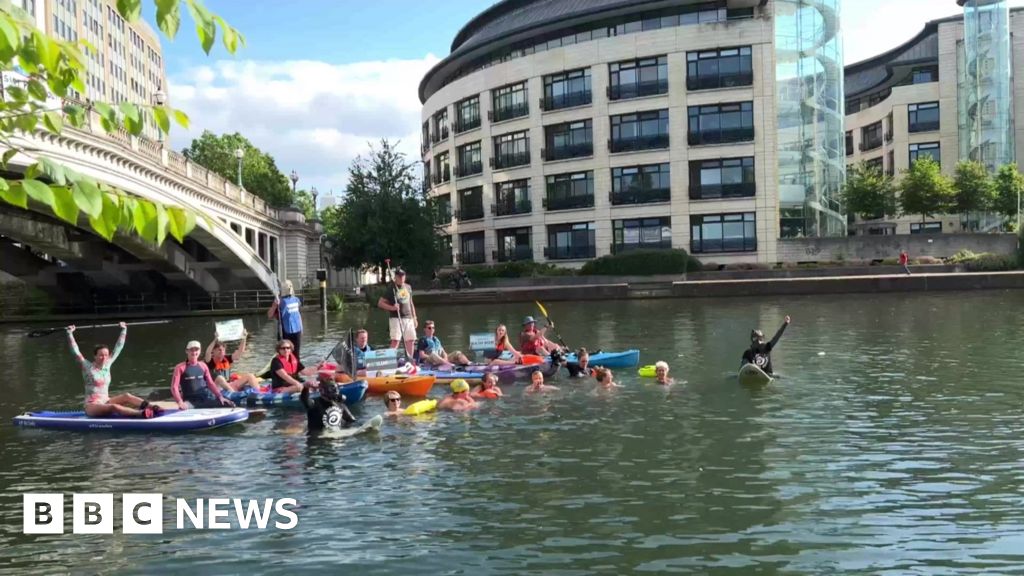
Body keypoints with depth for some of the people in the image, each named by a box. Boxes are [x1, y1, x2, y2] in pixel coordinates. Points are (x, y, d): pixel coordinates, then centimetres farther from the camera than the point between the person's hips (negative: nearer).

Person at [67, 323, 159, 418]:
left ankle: (152, 408, -34)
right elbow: (75, 351, -15)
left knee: (126, 396, -18)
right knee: (113, 407, -33)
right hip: (92, 406, -7)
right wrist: (70, 333, -22)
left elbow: (118, 348, 14)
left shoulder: (107, 365, 9)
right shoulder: (87, 367, -5)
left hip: (105, 402, 7)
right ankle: (141, 413, -57)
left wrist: (123, 330, 16)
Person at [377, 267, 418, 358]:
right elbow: (380, 303, -4)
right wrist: (392, 308, -19)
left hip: (408, 318, 6)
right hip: (396, 318, -6)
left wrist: (414, 318, 19)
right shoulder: (391, 288, -3)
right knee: (395, 340, -16)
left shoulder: (408, 287, 14)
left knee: (410, 340, 8)